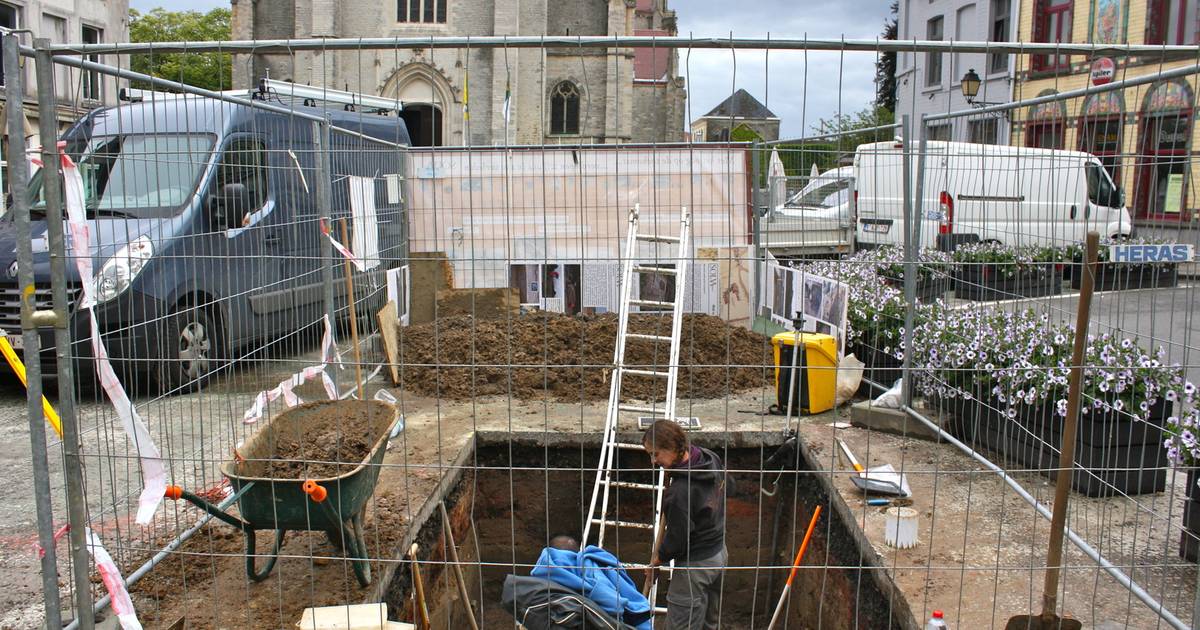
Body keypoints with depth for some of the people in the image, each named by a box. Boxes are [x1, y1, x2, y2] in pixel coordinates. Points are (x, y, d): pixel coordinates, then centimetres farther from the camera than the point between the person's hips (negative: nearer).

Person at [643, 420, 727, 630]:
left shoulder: (680, 491, -30)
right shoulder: (712, 459, -6)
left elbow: (678, 539, -20)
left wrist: (657, 560, -1)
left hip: (694, 565, -9)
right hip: (720, 554, 9)